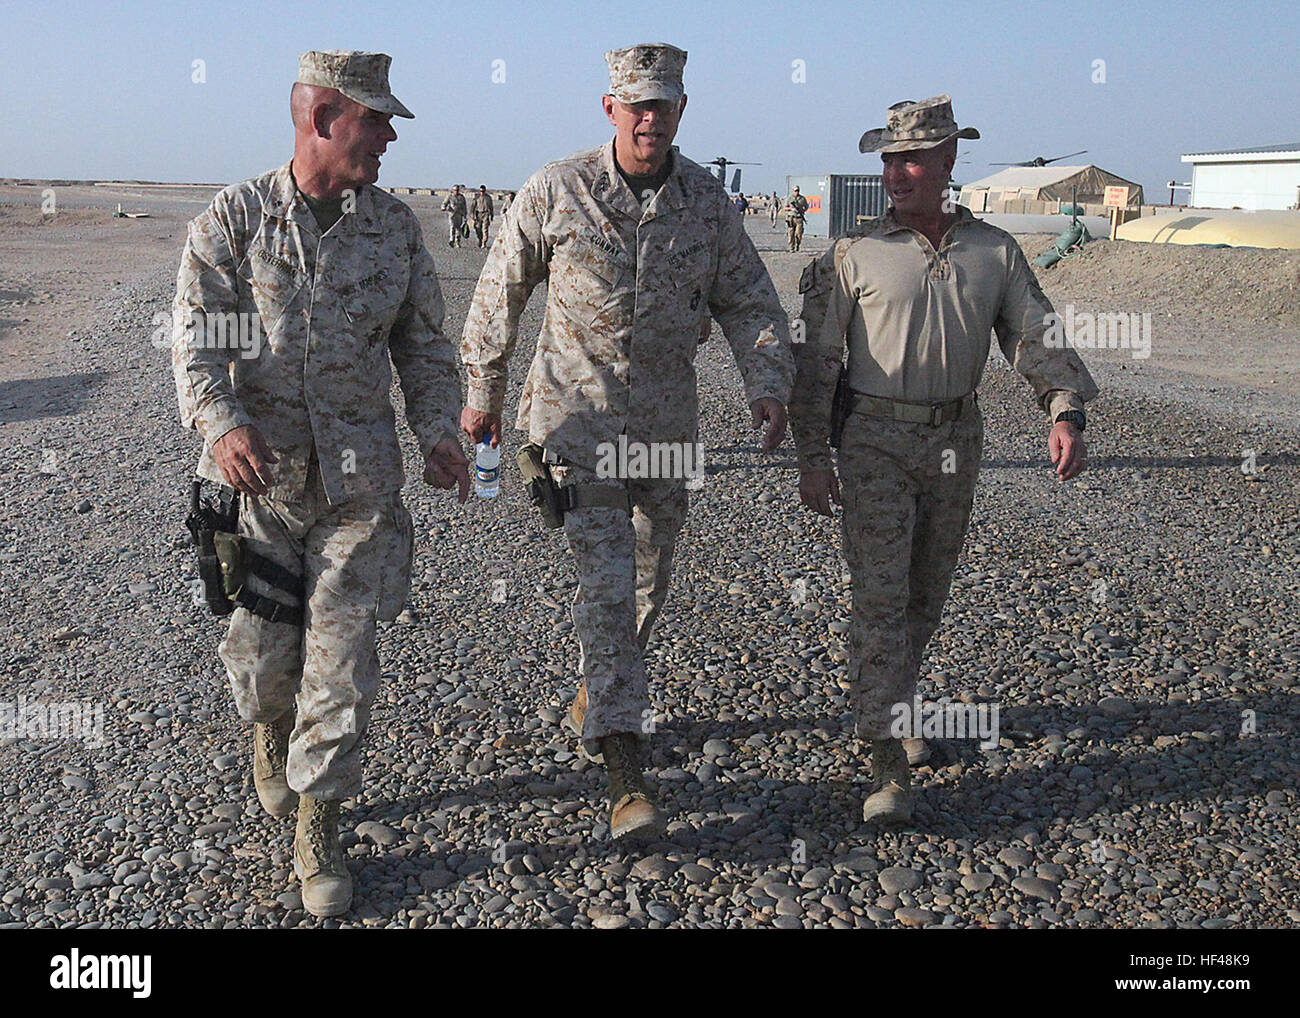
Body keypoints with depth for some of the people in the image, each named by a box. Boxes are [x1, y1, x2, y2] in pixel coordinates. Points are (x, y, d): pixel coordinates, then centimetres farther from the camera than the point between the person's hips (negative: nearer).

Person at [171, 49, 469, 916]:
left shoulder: (394, 227, 5)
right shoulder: (234, 219, -2)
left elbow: (424, 343, 9)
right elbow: (197, 338, -8)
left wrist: (439, 429, -6)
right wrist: (222, 424, -25)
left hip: (358, 479, 1)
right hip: (257, 474, -1)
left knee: (342, 655, 1)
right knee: (259, 648, 10)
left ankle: (318, 825, 16)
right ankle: (271, 728, 45)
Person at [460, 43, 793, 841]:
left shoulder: (707, 201, -1)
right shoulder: (556, 192, -9)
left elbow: (749, 301, 3)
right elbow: (501, 293, 1)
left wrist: (770, 385, -14)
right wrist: (481, 393, 7)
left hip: (668, 424, 4)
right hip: (577, 419, -4)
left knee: (650, 576, 17)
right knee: (607, 583, -12)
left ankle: (598, 690, 45)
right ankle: (628, 779, -11)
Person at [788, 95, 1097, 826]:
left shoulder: (995, 252, 3)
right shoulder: (855, 255, -4)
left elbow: (1038, 337, 1)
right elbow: (816, 357, -3)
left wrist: (1067, 411, -17)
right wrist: (813, 455, -6)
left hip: (957, 441, 3)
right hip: (877, 441, -3)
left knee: (927, 594, 14)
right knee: (880, 597, -9)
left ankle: (891, 705, 37)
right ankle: (888, 760, -6)